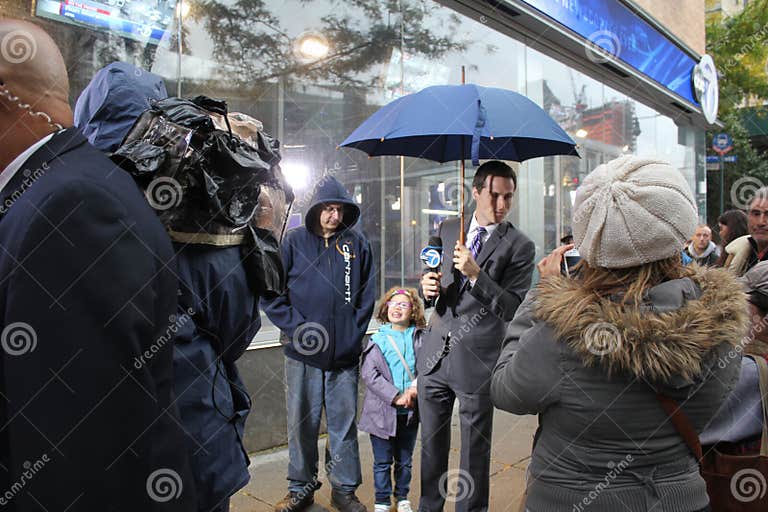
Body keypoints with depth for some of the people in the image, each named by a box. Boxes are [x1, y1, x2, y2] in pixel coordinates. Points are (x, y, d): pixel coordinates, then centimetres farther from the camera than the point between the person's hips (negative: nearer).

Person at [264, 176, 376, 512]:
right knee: (302, 423, 11)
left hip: (345, 354, 1)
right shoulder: (294, 240, -1)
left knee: (344, 422, 11)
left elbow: (367, 295, 8)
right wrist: (295, 327, -9)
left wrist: (353, 333, -2)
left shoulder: (357, 243, 4)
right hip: (302, 352, -1)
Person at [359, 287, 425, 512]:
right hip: (382, 411, -2)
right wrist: (396, 397, -18)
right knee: (382, 462, 11)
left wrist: (416, 388, -22)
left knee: (405, 460, 18)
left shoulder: (420, 339, 0)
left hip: (409, 411, 2)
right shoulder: (377, 340, -5)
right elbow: (369, 374, -12)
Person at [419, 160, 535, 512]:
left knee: (475, 450, 11)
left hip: (476, 362, -4)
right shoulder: (447, 230, 9)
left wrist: (475, 274, -22)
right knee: (432, 444, 18)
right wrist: (429, 286, -5)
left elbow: (512, 309, -12)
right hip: (435, 354, 4)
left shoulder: (519, 246, -5)